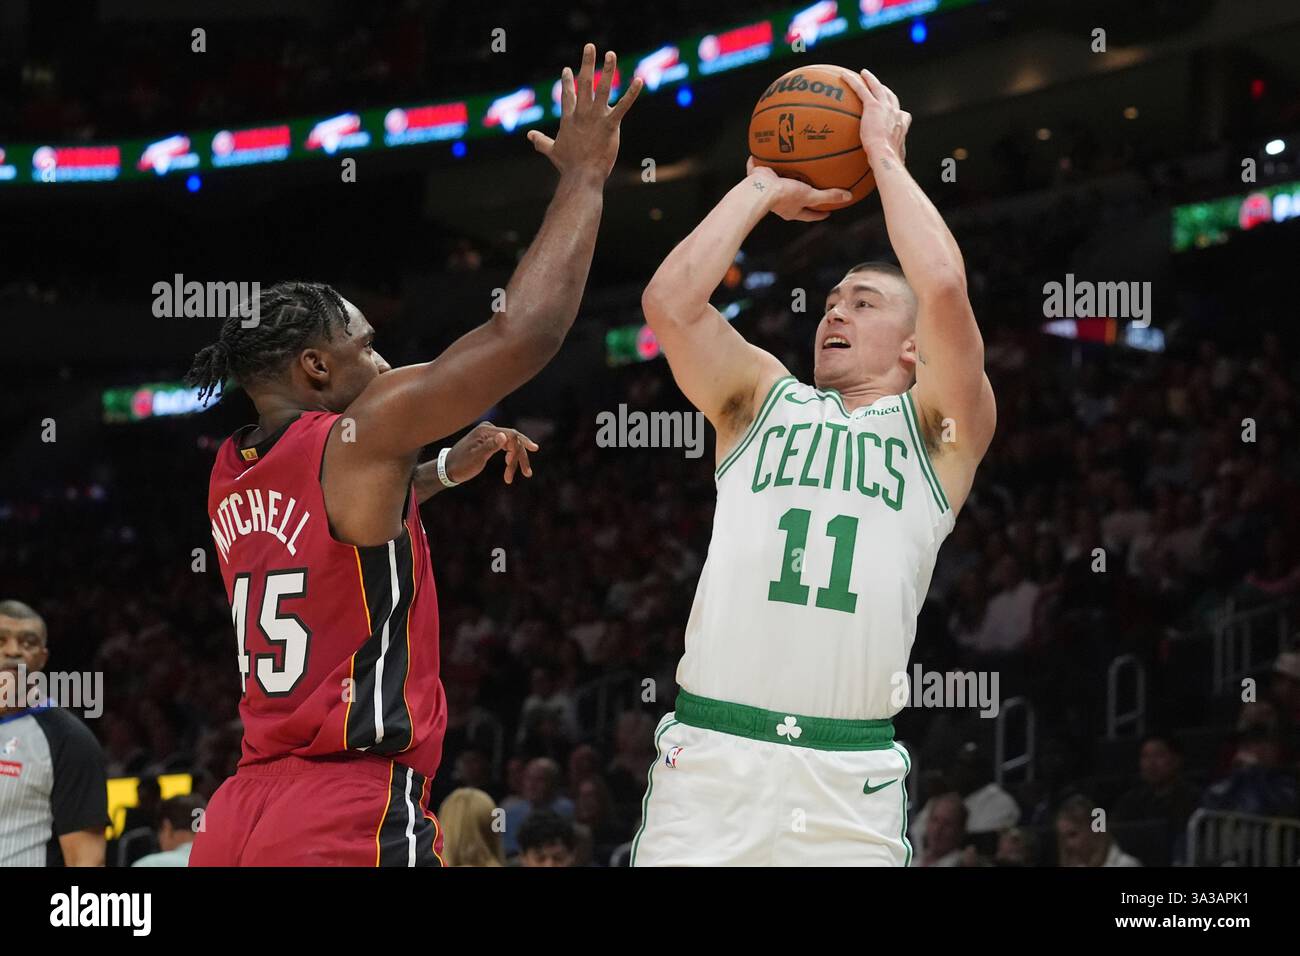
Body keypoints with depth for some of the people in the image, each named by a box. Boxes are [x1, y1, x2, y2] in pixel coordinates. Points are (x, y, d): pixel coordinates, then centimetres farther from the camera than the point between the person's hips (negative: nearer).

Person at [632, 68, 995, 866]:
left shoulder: (939, 429, 10)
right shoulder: (765, 400, 17)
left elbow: (944, 288, -7)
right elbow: (670, 301, 1)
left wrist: (886, 154, 6)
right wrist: (763, 188, 12)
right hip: (711, 754, 1)